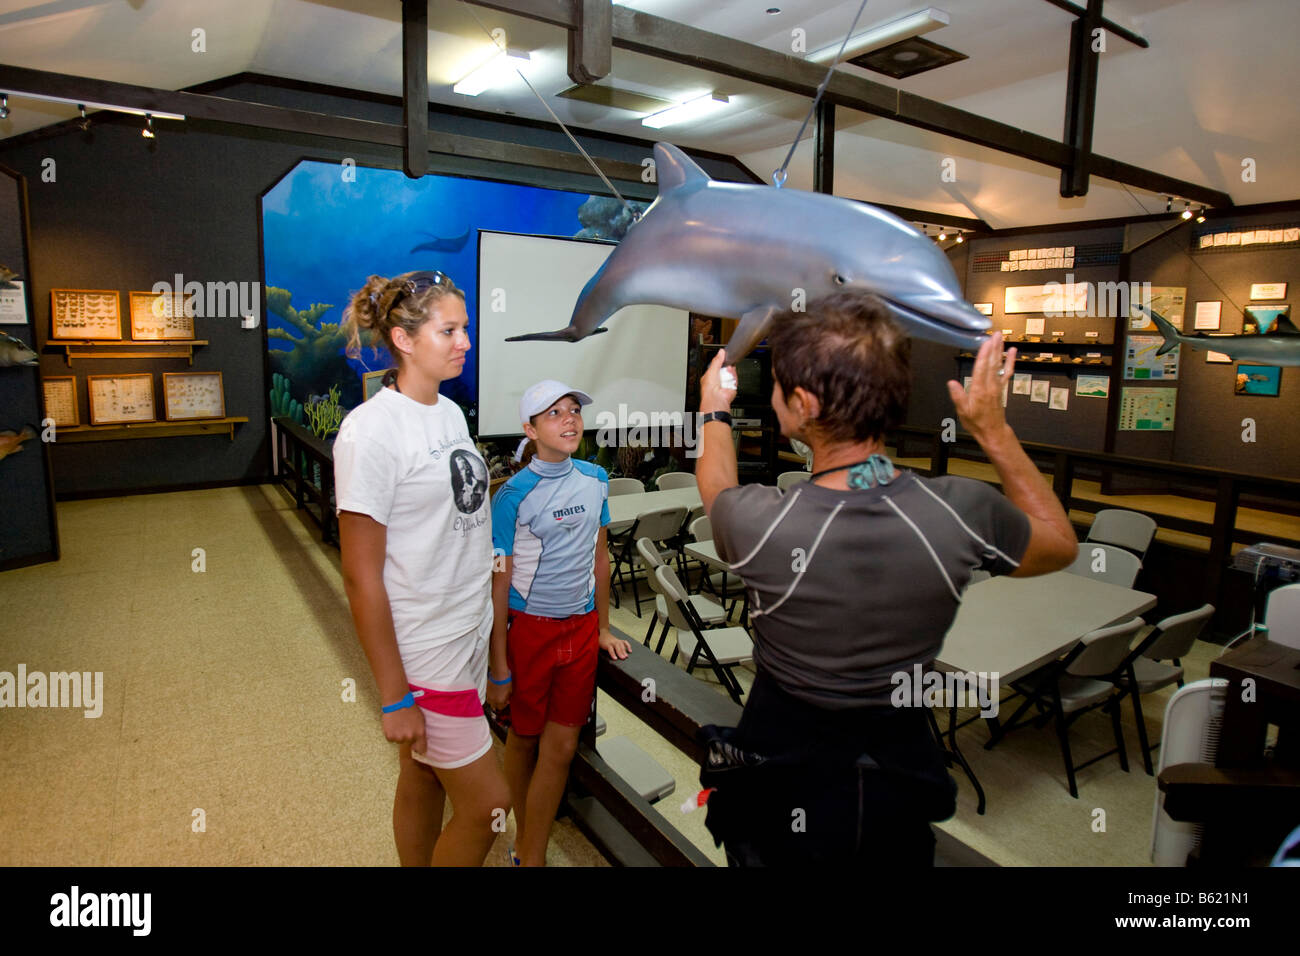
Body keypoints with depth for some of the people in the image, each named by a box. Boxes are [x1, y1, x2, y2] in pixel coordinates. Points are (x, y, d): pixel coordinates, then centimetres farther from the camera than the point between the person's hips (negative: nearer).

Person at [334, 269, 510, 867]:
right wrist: (394, 697, -15)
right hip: (423, 652, -7)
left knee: (423, 780, 22)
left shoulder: (451, 412, 6)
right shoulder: (372, 428, -18)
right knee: (487, 804, 5)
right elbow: (362, 576, -18)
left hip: (469, 633, 7)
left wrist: (486, 629, 15)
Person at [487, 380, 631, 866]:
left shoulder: (596, 479, 1)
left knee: (562, 747, 7)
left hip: (581, 625, 4)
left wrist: (603, 628, 14)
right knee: (524, 737, 15)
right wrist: (499, 669, -10)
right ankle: (525, 839, 38)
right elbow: (498, 583, -11)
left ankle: (530, 854, 25)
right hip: (529, 626, -3)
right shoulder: (513, 496, -14)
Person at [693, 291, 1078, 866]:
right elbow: (1060, 546, 1)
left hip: (786, 773, -1)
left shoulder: (759, 524, -30)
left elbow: (716, 488, -2)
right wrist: (993, 429, -1)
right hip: (902, 772, 2)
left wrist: (713, 411, 16)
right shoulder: (962, 513, -24)